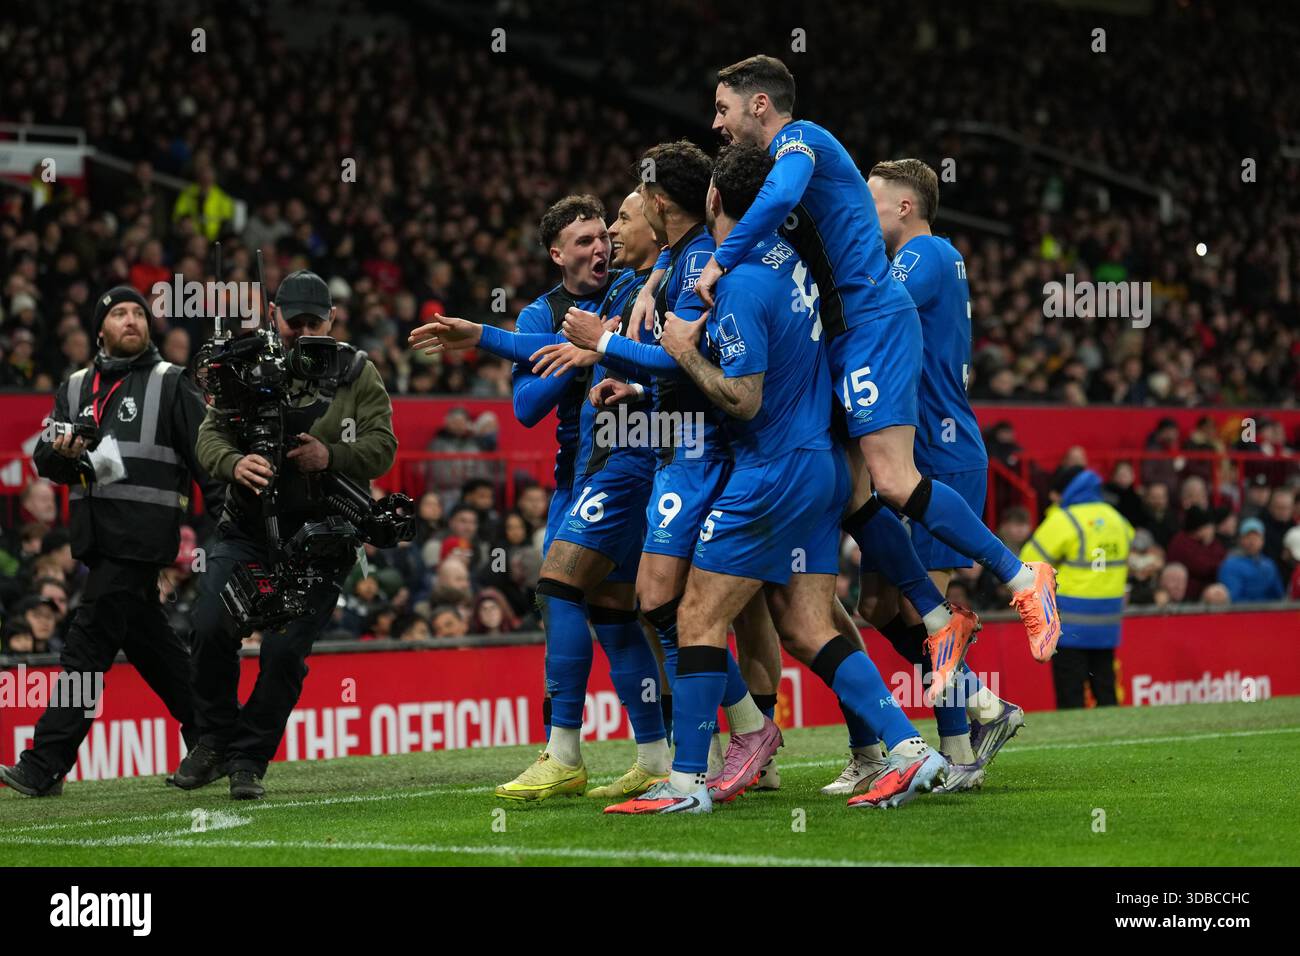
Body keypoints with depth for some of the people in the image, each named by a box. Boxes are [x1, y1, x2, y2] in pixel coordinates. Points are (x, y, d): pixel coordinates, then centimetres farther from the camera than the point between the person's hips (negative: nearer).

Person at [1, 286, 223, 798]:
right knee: (150, 644, 14)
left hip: (142, 536, -7)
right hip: (96, 537, 7)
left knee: (88, 645, -11)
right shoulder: (75, 389, 17)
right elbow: (45, 458, 11)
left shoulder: (170, 384, 2)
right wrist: (61, 453, -13)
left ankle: (44, 768, -13)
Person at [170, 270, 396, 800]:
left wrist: (331, 456, -22)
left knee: (285, 651, -11)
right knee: (212, 627, -16)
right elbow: (210, 433, 0)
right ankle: (215, 742, 3)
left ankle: (249, 759, 4)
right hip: (246, 530, 1)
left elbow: (382, 448, -3)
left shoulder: (358, 375, 2)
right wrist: (234, 463, -23)